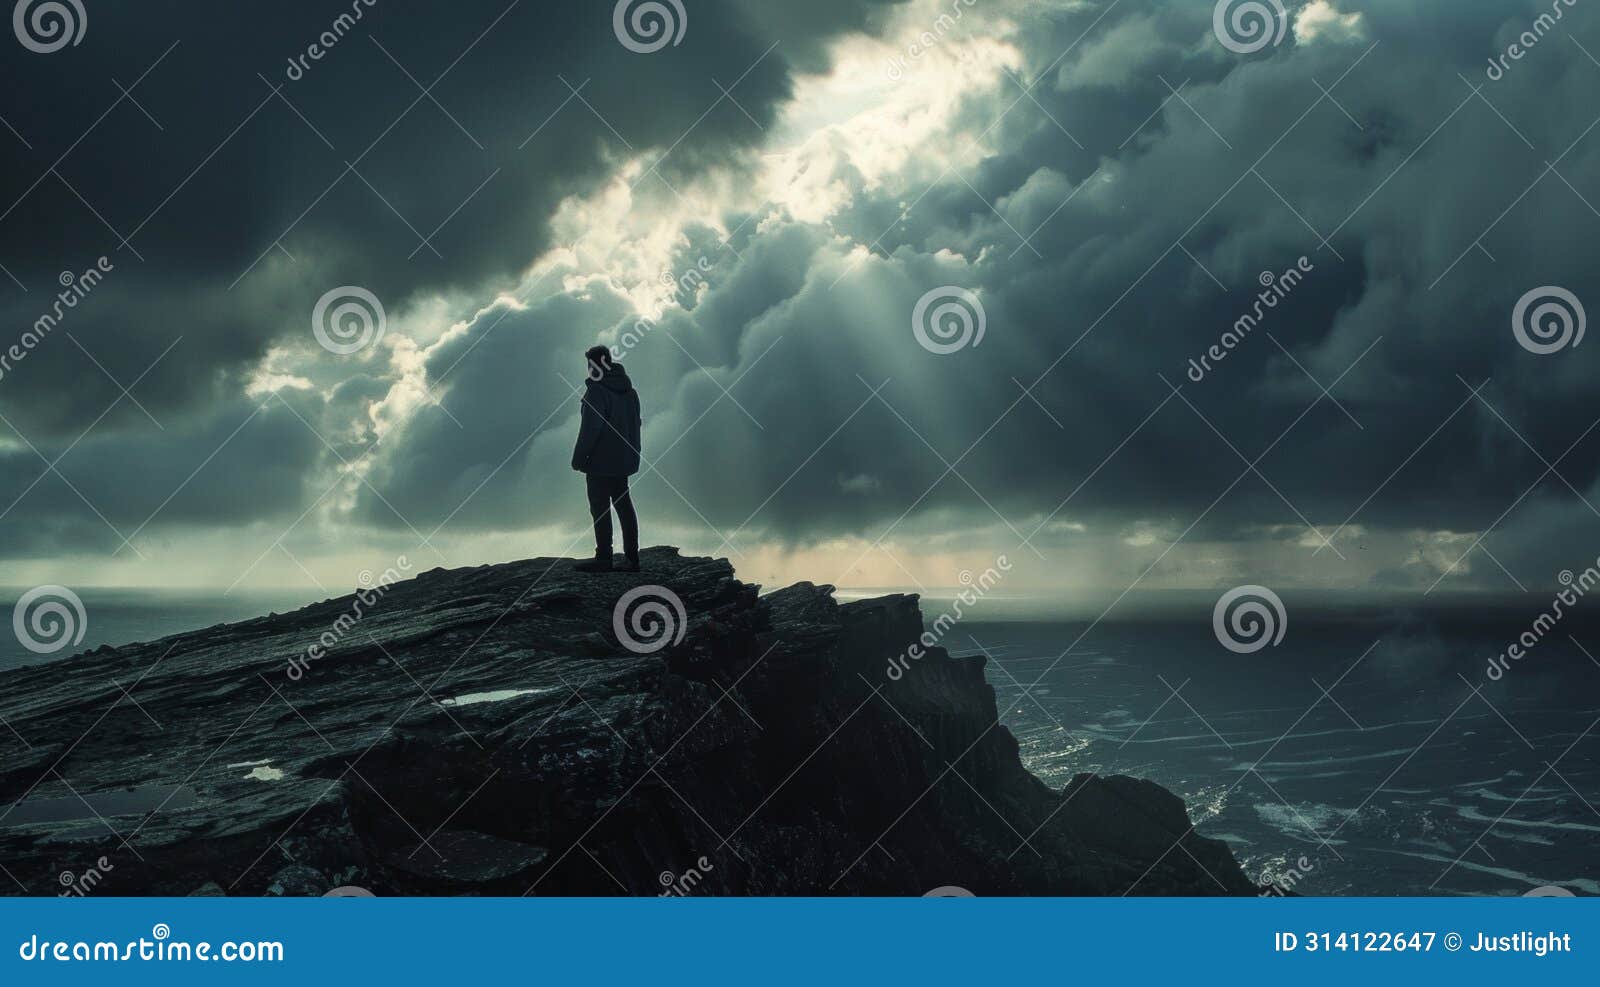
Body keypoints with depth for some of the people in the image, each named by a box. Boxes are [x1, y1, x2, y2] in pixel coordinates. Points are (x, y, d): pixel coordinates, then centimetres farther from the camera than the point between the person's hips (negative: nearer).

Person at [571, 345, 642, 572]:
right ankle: (631, 558, 12)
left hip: (601, 462, -8)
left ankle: (603, 558, 0)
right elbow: (635, 424, 19)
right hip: (624, 460, 8)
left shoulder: (597, 391, -16)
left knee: (600, 508, -2)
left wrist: (579, 459, -13)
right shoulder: (629, 390, 12)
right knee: (623, 505, 12)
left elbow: (590, 428, -20)